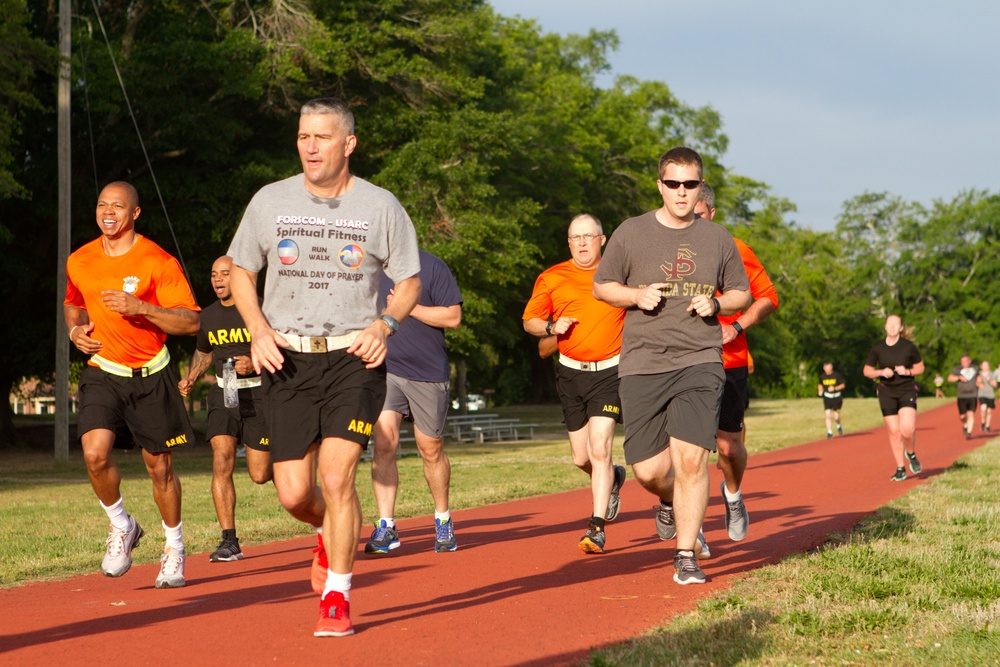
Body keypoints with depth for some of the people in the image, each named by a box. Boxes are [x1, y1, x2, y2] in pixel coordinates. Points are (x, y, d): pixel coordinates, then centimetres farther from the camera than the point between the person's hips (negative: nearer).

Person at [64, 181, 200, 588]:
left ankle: (174, 548, 26)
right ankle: (122, 527, 7)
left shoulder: (158, 261, -11)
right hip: (103, 372, 2)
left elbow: (191, 322, -15)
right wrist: (76, 330, 3)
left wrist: (141, 307, -26)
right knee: (95, 453, -19)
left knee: (159, 467, 5)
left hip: (150, 375, -2)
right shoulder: (79, 262, 3)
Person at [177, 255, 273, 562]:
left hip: (259, 394, -4)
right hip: (223, 394, 4)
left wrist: (256, 363, -23)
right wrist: (190, 379, 8)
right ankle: (229, 540, -13)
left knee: (260, 474, -2)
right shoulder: (208, 316, 8)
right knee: (222, 460, -15)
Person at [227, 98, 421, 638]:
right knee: (293, 494, 0)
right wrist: (258, 330, -2)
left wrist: (384, 325, -8)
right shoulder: (270, 201, 4)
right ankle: (329, 535, 37)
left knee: (337, 476, -16)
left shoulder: (381, 207, 1)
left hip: (354, 357, -2)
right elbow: (241, 272, 14)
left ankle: (336, 599, -2)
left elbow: (409, 281, 11)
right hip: (287, 360, 2)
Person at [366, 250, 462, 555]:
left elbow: (453, 317, -8)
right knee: (384, 442, -14)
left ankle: (443, 520, 28)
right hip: (384, 369, 2)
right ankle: (386, 526, -12)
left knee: (431, 449, 8)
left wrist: (407, 307, -15)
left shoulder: (432, 266, -3)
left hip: (428, 373, -2)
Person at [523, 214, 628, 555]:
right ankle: (613, 479, 43)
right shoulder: (551, 278, 3)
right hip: (571, 373, 3)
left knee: (599, 449, -15)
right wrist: (551, 327, -11)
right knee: (581, 457, 10)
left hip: (609, 372, -3)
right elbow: (529, 321, 10)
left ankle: (597, 527, -8)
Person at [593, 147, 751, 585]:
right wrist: (636, 295, -9)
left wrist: (716, 304, -3)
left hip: (700, 362, 0)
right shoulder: (631, 233, 4)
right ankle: (673, 502, 36)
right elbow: (601, 286, 11)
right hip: (642, 365, 0)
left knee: (691, 458, -16)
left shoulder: (718, 239, 9)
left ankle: (686, 557, -6)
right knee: (649, 471, -2)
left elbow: (741, 294, 19)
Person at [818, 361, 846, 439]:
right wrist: (820, 390, -4)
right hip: (827, 397, 2)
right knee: (828, 415, -12)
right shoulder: (822, 376, 0)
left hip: (836, 397, -2)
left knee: (836, 416, -1)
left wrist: (834, 388, -17)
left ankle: (838, 426, 33)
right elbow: (820, 384, 18)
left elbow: (843, 385, -3)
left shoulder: (837, 375, -8)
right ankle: (829, 432, -5)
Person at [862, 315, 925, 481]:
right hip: (887, 392, 2)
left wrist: (908, 371, -14)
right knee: (894, 432, 3)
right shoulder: (877, 348, -1)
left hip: (907, 390, -2)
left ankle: (911, 453, 13)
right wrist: (881, 372, -13)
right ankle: (900, 469, 14)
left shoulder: (909, 347, -5)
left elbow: (920, 367, 6)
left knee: (907, 429, -19)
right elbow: (867, 371, 6)